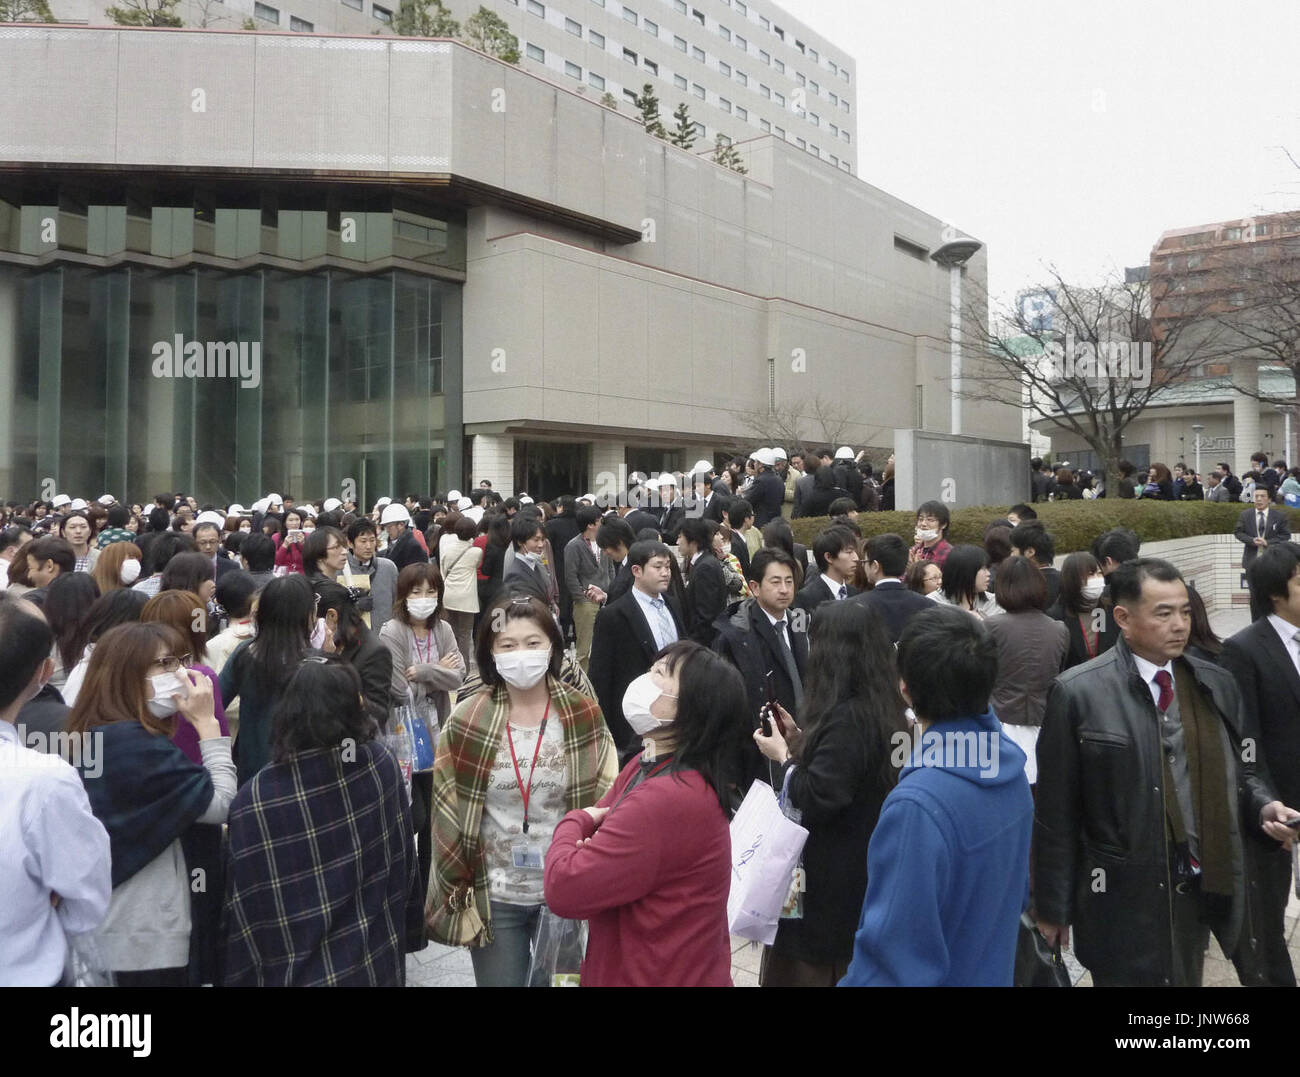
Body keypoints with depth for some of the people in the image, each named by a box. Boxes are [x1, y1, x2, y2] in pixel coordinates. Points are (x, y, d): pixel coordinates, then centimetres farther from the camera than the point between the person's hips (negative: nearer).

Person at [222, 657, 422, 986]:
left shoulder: (253, 802, -20)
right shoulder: (381, 765, -13)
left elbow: (242, 908, -14)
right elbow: (404, 861, -1)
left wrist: (240, 976, 0)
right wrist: (408, 922, 13)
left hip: (301, 972, -2)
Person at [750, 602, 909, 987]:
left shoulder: (849, 717, -26)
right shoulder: (879, 708, 2)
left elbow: (818, 798, -27)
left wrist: (783, 756, -13)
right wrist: (799, 737, 7)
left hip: (830, 876, -9)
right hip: (858, 868, 9)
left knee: (803, 967, 7)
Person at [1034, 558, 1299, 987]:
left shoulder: (1217, 685, 3)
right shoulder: (1078, 693, -13)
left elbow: (1242, 771, 16)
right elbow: (1056, 811, -10)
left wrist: (1263, 806, -7)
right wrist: (1052, 906, -7)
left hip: (1199, 888, 5)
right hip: (1122, 898, -5)